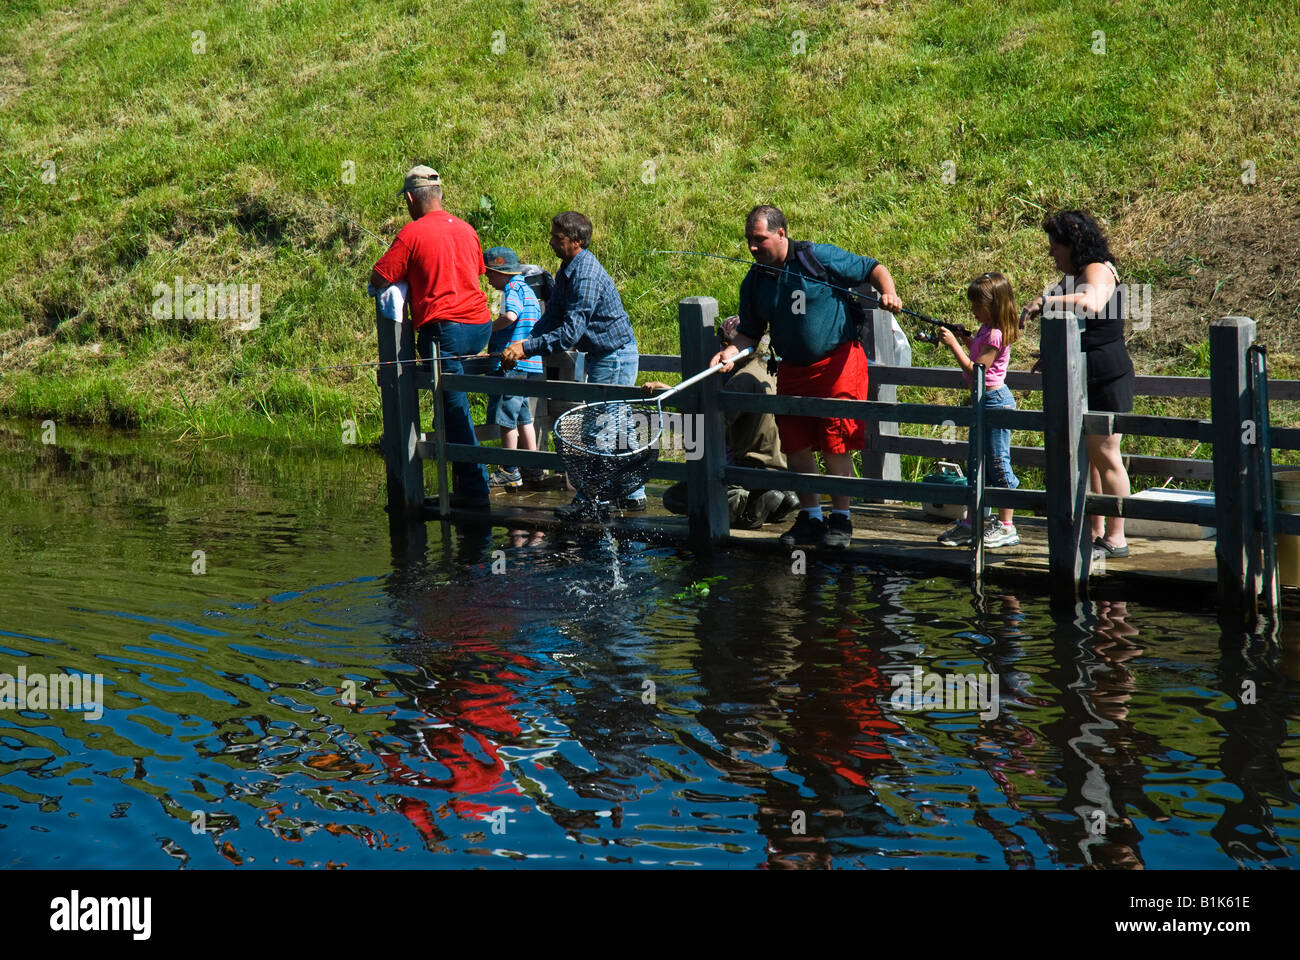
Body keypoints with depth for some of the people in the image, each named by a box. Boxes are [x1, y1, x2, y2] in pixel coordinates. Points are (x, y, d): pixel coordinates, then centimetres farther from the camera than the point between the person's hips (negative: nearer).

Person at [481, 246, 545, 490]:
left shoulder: (514, 287, -10)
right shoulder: (527, 289, 21)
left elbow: (511, 315, -28)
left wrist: (488, 328, -13)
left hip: (513, 365, -10)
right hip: (530, 366, 10)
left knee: (506, 417, -6)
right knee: (523, 416, 16)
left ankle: (510, 472, -4)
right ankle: (532, 469, 20)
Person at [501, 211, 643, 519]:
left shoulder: (586, 276, -24)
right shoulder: (567, 271, 8)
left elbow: (571, 331, -29)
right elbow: (552, 318, 9)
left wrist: (527, 349, -28)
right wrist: (524, 345, -6)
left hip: (615, 357, -10)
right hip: (605, 355, 10)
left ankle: (590, 501, -2)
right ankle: (633, 494, 22)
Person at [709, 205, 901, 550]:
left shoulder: (819, 258, -10)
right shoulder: (754, 282, 5)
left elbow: (873, 268, -3)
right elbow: (750, 333, 11)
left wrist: (888, 293, -23)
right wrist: (730, 353, -8)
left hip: (838, 363, -6)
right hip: (793, 371, 6)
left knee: (835, 445, -6)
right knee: (796, 446, 3)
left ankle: (840, 521, 5)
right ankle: (810, 518, 17)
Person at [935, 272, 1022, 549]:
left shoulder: (995, 335, -18)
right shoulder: (985, 330, 11)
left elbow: (975, 370, -23)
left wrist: (954, 344, -20)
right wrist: (967, 341, 11)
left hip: (995, 400, -10)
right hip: (983, 401, 10)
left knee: (998, 464, -4)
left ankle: (1006, 527, 3)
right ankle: (970, 523, 19)